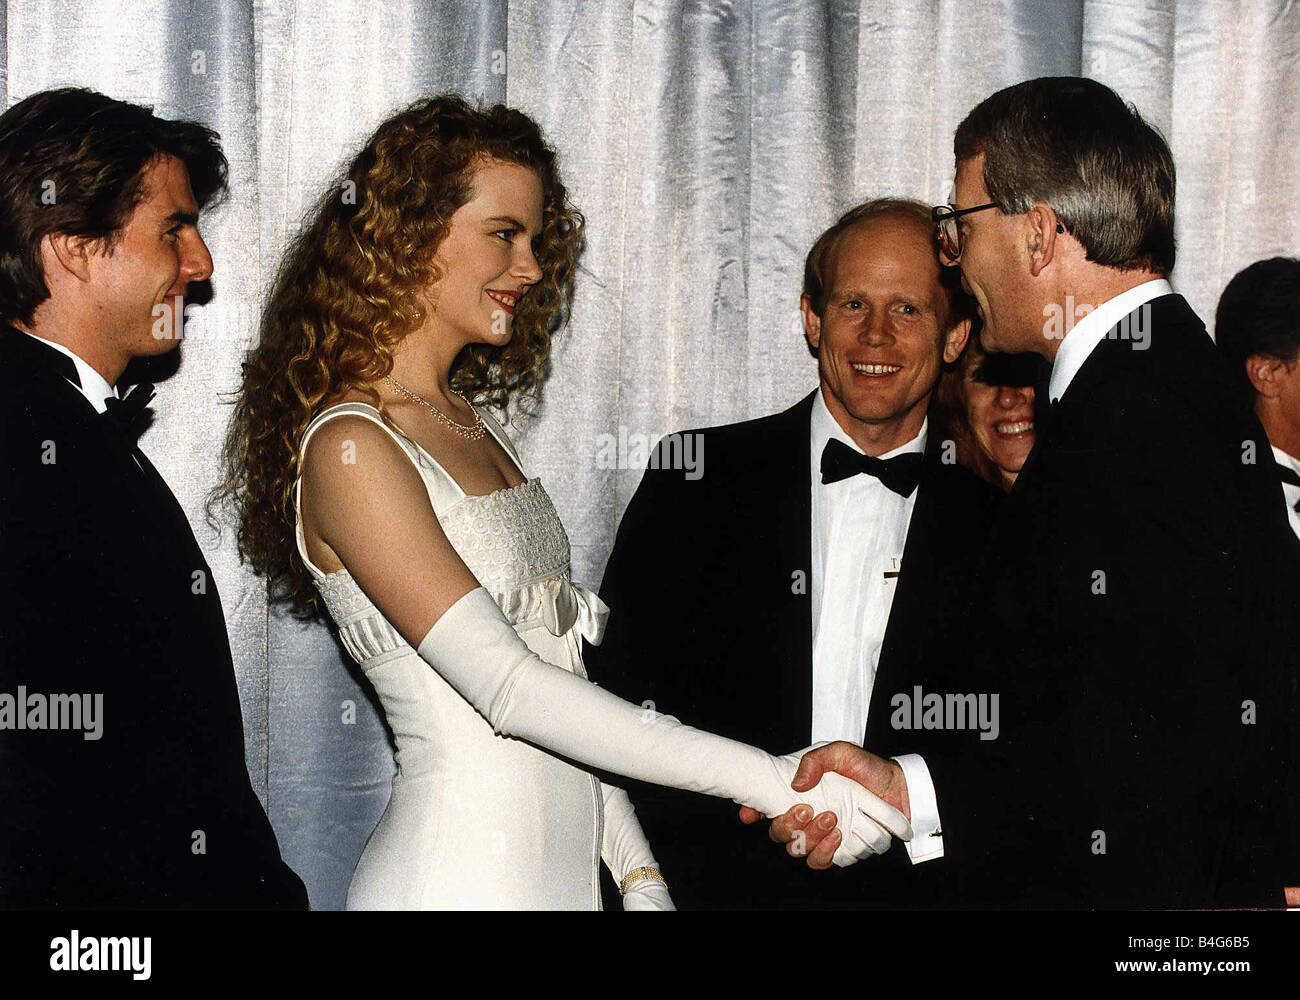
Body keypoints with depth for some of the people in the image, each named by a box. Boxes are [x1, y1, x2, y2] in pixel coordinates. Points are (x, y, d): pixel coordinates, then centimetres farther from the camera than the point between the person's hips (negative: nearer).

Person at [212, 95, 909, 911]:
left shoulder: (475, 424, 9)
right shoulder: (350, 450, -16)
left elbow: (557, 669, 10)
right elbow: (507, 688, -23)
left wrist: (641, 876, 5)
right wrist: (765, 778, -25)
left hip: (567, 866, 7)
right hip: (464, 876, -7)